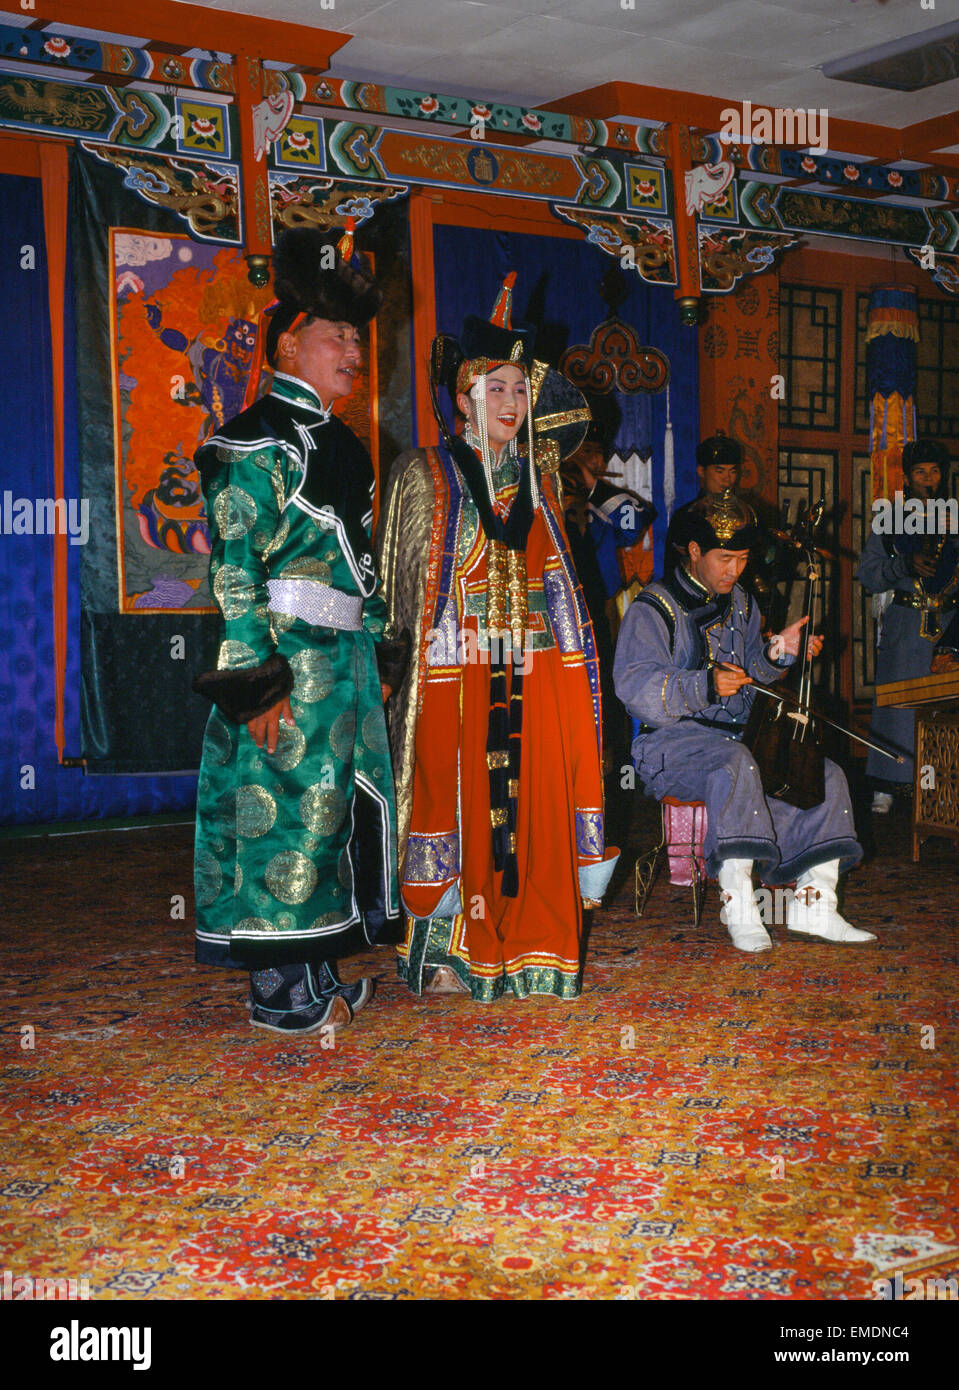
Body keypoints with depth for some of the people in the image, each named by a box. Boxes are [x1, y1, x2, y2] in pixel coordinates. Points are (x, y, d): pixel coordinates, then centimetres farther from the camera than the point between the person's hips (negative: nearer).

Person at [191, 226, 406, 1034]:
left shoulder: (337, 444, 19)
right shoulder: (261, 443, -10)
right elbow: (234, 567, -16)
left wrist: (379, 655, 19)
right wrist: (258, 679, -21)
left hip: (344, 659, 9)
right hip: (289, 659, -9)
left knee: (338, 804, 12)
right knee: (287, 808, -4)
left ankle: (314, 972, 22)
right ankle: (281, 990, 6)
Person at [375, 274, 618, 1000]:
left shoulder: (538, 468, 11)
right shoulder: (426, 476, 0)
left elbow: (577, 408, 24)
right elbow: (398, 584, 0)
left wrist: (519, 357, 14)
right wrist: (401, 657, -7)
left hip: (538, 676, 4)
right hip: (459, 673, -4)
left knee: (535, 809, 4)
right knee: (460, 808, -1)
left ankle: (529, 954, 12)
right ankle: (445, 952, 9)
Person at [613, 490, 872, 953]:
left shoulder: (740, 603, 17)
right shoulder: (653, 609, -6)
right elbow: (636, 689, -19)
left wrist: (778, 653, -1)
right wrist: (707, 685, -32)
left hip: (739, 736, 7)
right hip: (673, 742, -7)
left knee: (827, 774, -10)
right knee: (736, 764, -38)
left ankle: (814, 906, -12)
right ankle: (739, 906, -36)